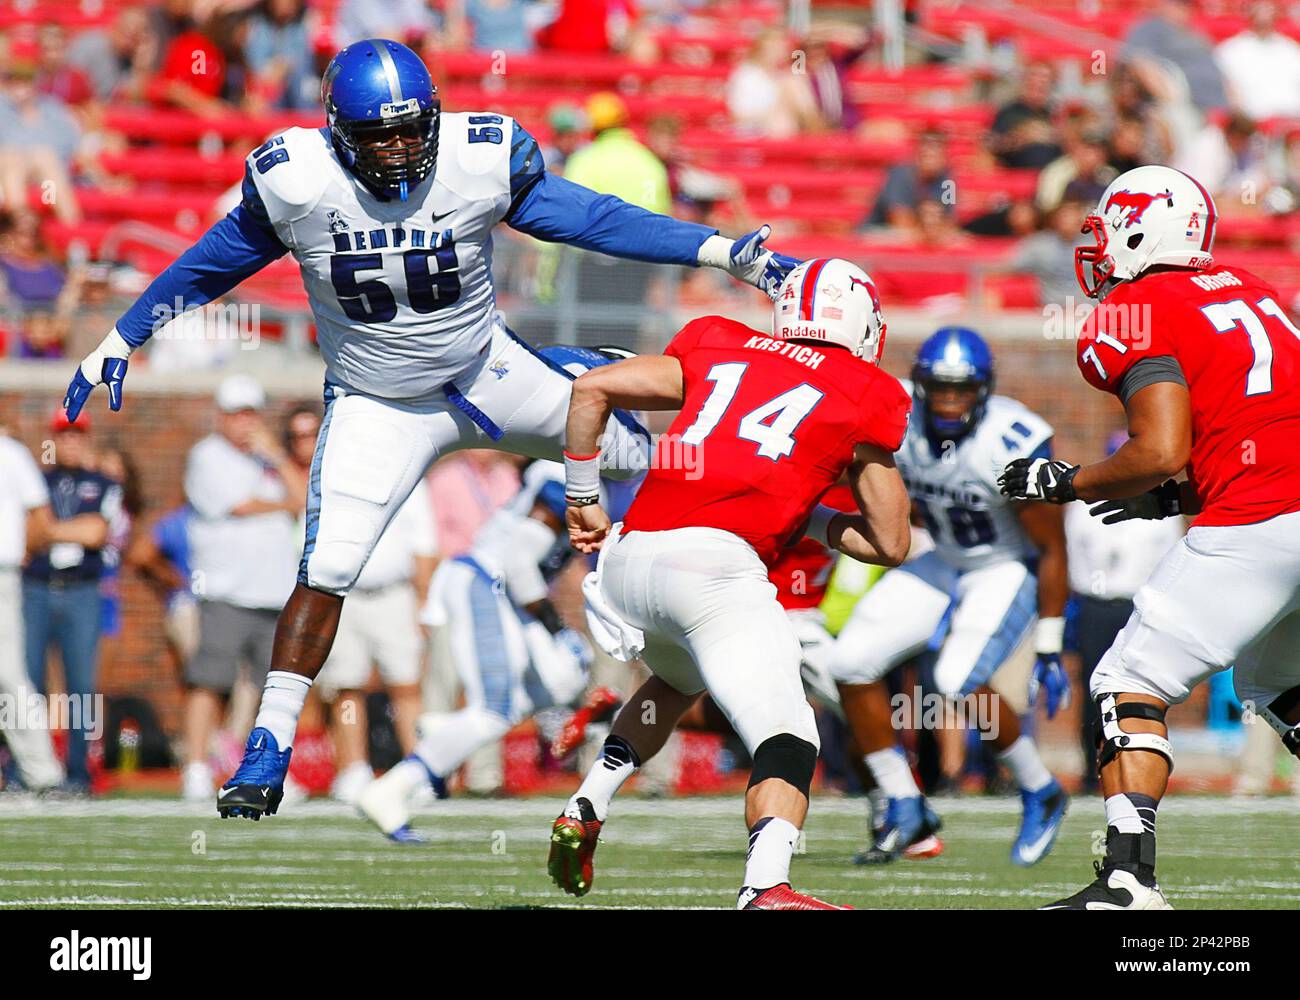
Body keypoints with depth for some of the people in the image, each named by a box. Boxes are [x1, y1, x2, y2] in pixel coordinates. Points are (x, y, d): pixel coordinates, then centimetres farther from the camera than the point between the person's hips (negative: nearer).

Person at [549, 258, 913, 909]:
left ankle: (583, 813, 25)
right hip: (715, 564, -6)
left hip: (627, 561, 6)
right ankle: (765, 890, -34)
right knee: (787, 740, -10)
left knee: (679, 680, 35)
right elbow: (892, 544, 19)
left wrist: (582, 501, 25)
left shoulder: (718, 348, 24)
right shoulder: (866, 397, 15)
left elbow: (591, 389, 17)